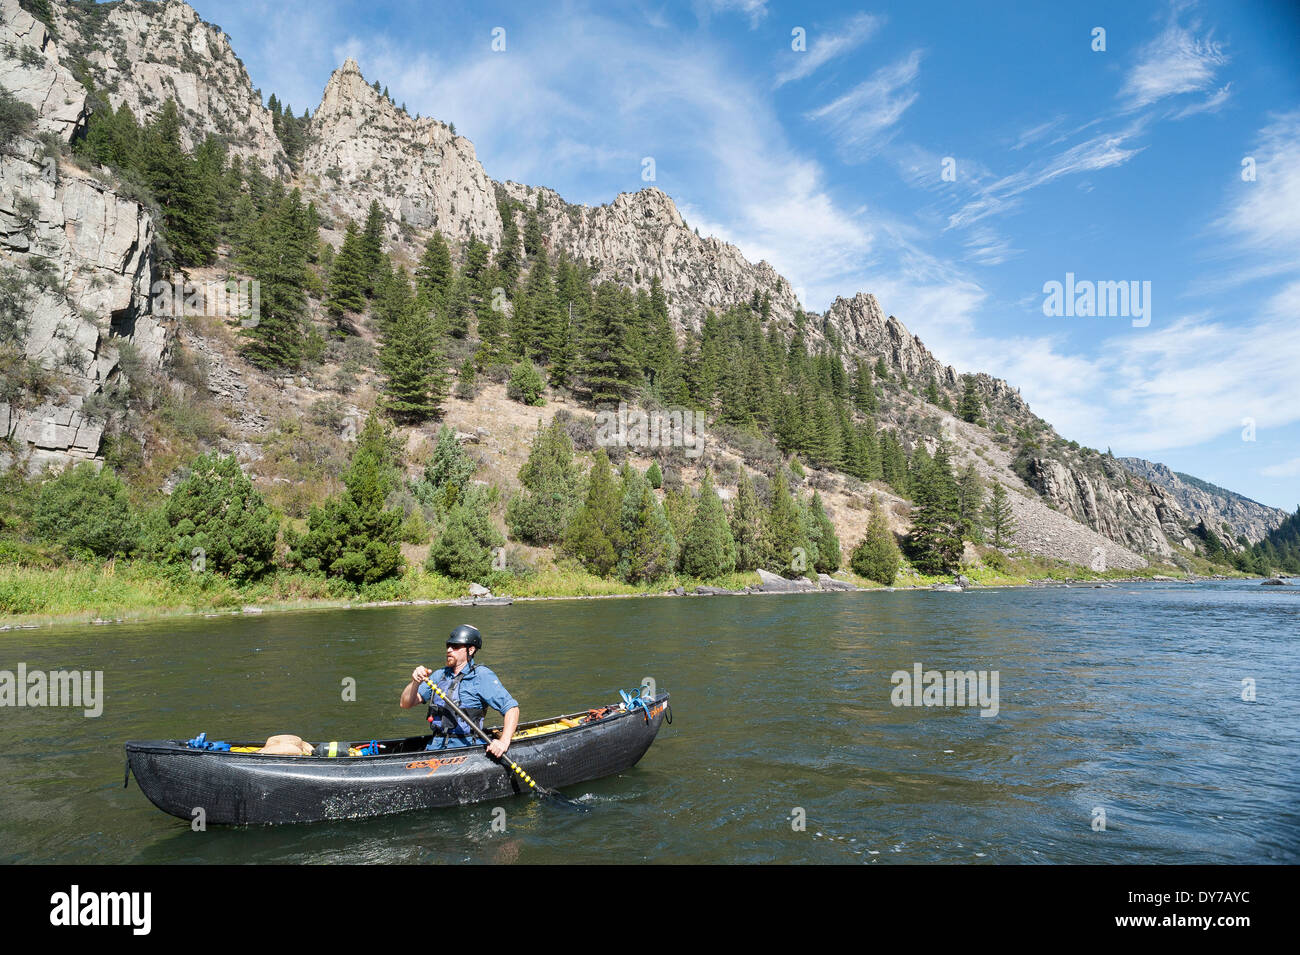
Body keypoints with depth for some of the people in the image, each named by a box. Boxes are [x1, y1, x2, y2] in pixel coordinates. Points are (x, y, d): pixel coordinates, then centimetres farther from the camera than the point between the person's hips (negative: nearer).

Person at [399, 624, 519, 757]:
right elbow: (405, 704, 14)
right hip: (436, 745, 5)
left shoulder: (482, 676, -2)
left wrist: (504, 742, -22)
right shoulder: (439, 675, 15)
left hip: (466, 746, -5)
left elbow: (511, 707, -8)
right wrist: (415, 682, -7)